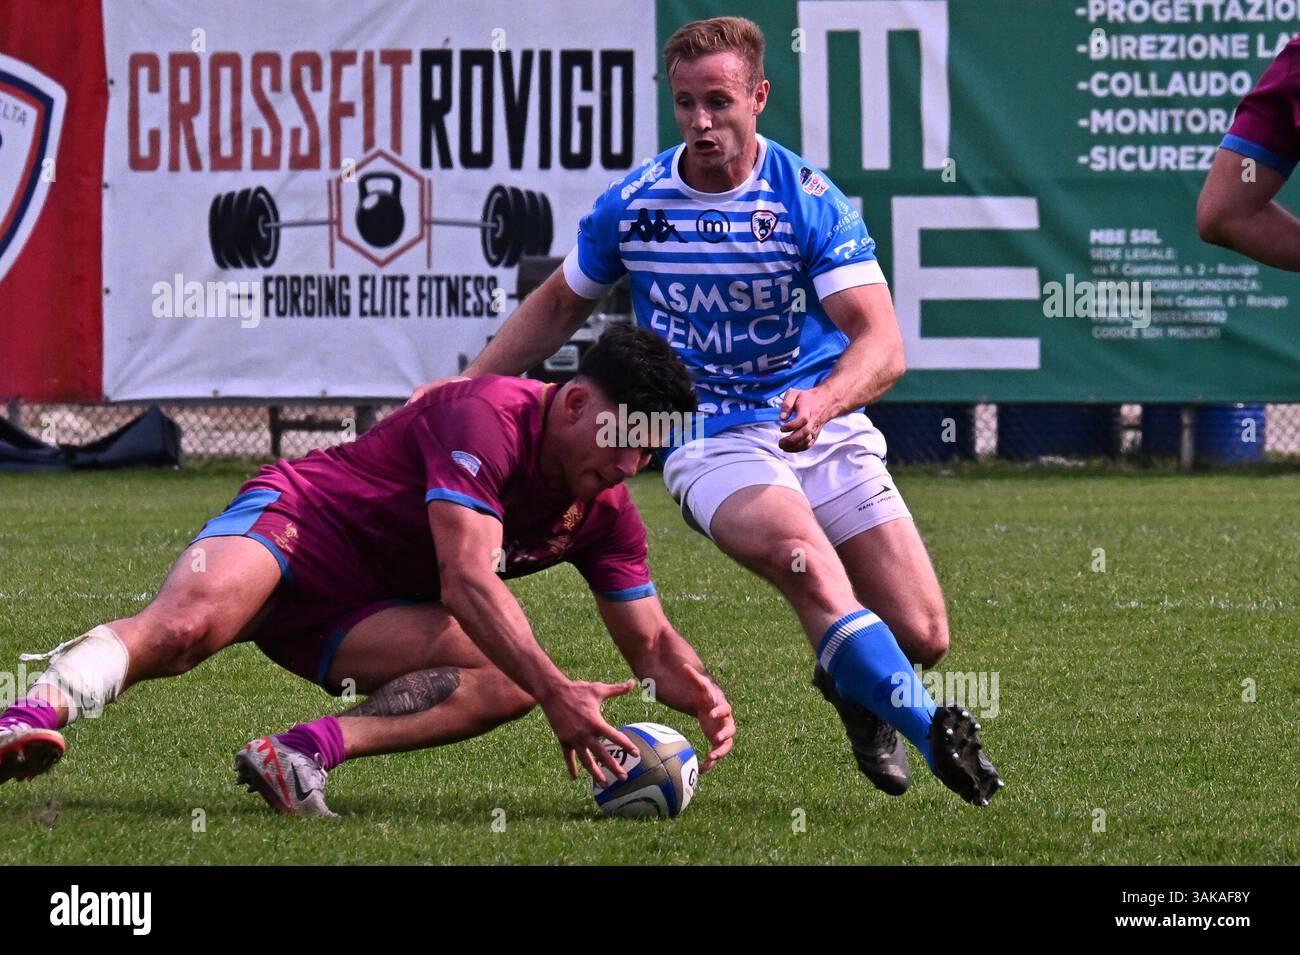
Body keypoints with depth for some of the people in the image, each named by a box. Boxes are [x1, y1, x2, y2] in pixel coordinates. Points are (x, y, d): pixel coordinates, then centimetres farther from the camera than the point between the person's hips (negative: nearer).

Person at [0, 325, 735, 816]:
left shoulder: (604, 513, 4)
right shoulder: (487, 416, -21)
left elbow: (650, 642, 11)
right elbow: (466, 579, -31)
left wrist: (700, 692, -13)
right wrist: (556, 691, -40)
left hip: (357, 616, 7)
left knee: (506, 681, -19)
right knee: (185, 628, -38)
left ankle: (313, 748, -30)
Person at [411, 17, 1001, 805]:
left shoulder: (810, 202, -8)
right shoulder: (630, 205, 0)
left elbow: (882, 343, -16)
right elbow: (561, 305, 20)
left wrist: (825, 400, -37)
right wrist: (467, 385, 13)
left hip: (825, 431, 0)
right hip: (710, 442, 0)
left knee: (922, 636, -8)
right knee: (799, 553, -34)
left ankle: (855, 687, 29)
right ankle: (932, 731, -37)